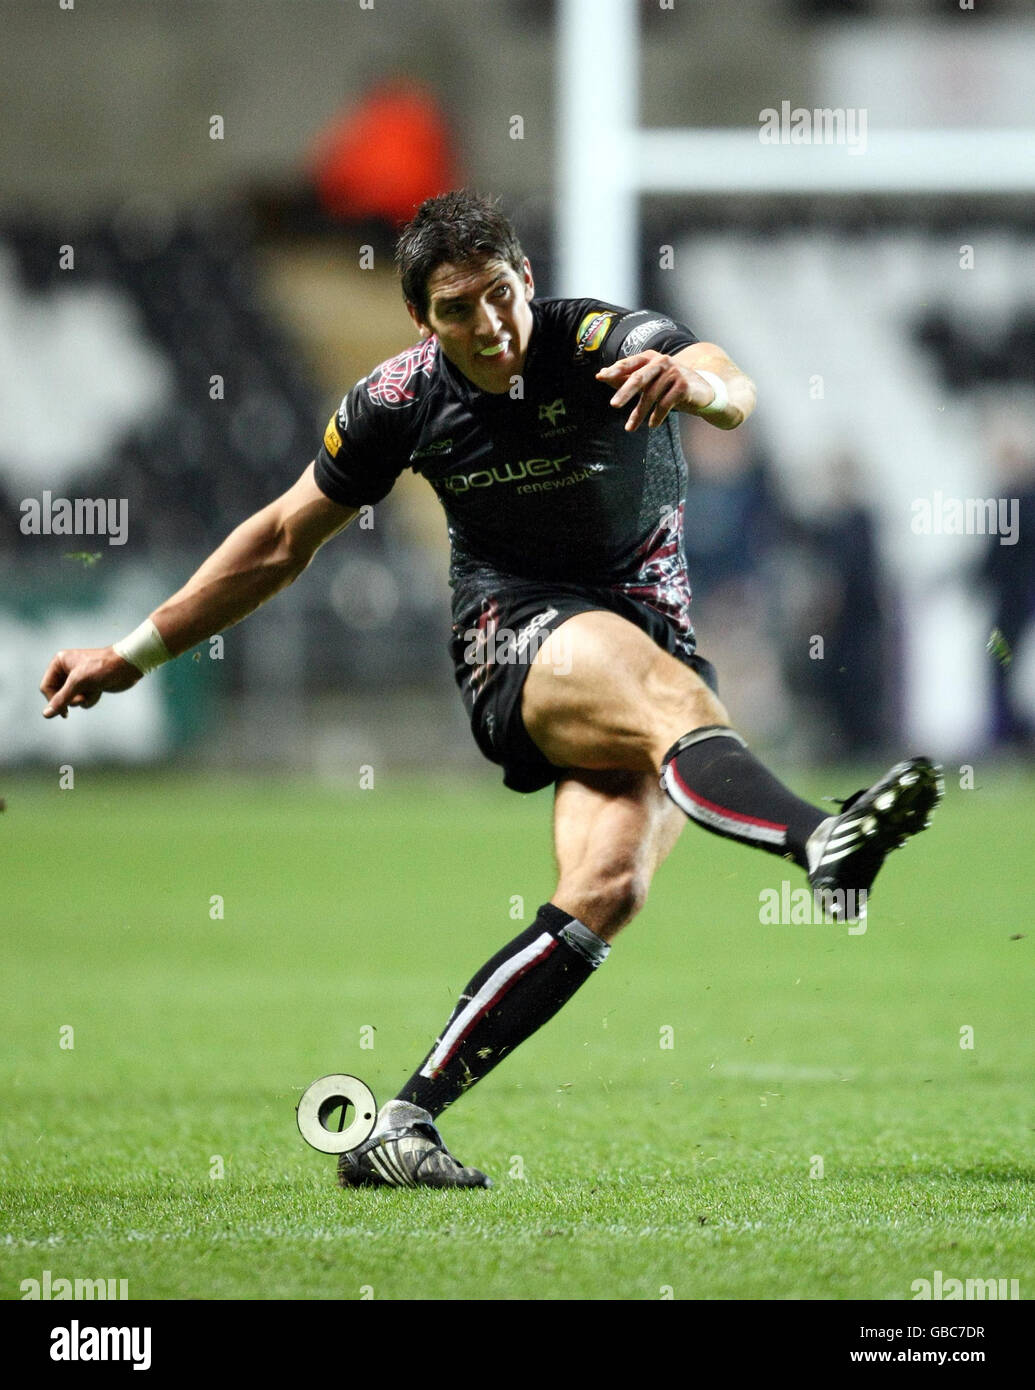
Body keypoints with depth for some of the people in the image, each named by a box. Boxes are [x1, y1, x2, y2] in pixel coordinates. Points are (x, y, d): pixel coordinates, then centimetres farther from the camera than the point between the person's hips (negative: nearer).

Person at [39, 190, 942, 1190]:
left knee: (604, 894, -23)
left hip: (652, 641, 1)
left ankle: (401, 1127, -20)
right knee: (675, 695, -35)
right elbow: (282, 541, 12)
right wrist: (132, 655, 12)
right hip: (512, 638, 0)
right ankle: (822, 844, -67)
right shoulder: (402, 400, -2)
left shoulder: (605, 344, -12)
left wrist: (696, 381, -60)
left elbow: (734, 394, -34)